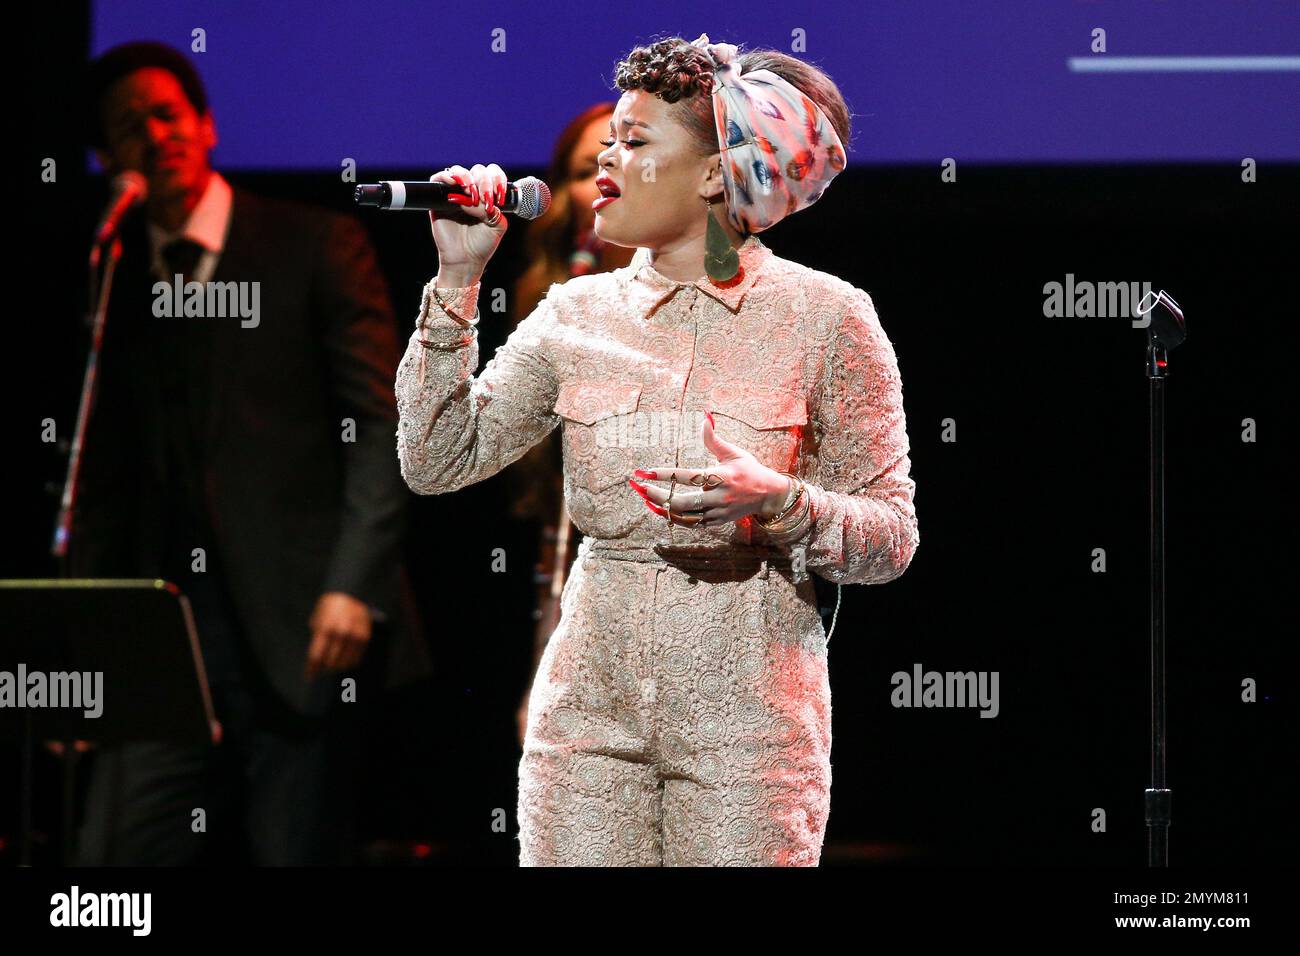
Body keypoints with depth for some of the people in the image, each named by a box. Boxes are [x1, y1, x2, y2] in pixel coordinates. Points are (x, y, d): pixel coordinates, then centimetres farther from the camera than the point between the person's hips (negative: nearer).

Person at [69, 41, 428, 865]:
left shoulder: (318, 249, 2)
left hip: (299, 629, -4)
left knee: (299, 855, -4)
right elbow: (110, 478, 17)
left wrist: (354, 585, -14)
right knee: (114, 855, -5)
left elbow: (383, 427, -3)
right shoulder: (113, 281, 15)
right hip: (163, 636, 4)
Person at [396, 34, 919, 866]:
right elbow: (439, 461, 3)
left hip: (747, 724, -3)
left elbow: (892, 538, -2)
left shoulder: (822, 318, -2)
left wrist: (778, 502, -20)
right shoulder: (580, 315, 9)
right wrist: (458, 281, 0)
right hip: (590, 713, 3)